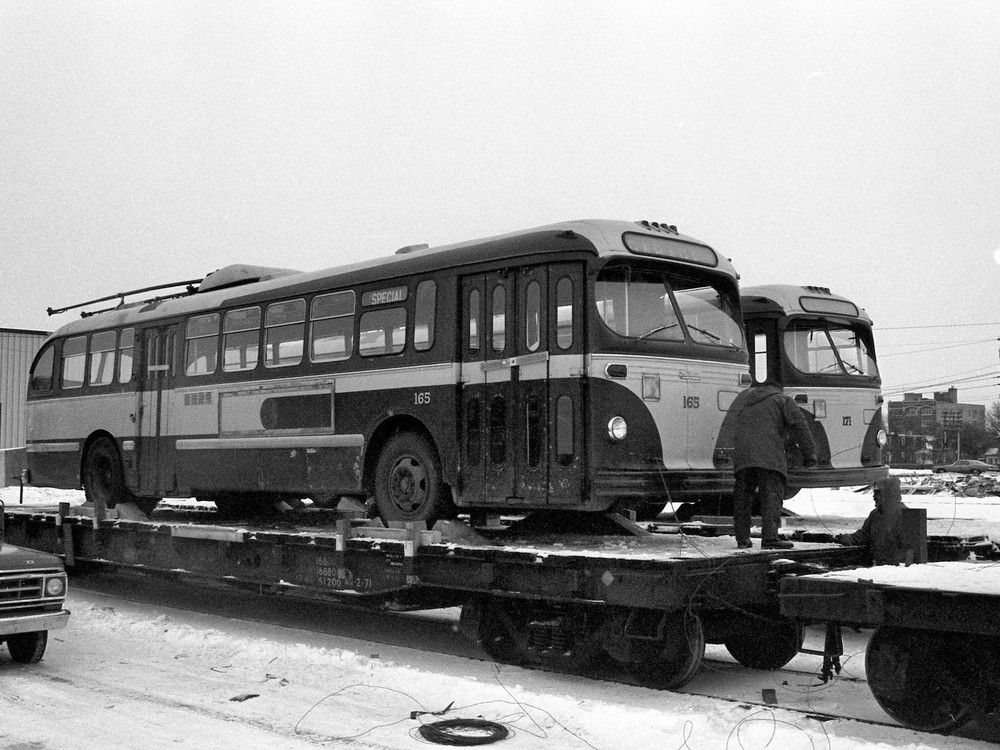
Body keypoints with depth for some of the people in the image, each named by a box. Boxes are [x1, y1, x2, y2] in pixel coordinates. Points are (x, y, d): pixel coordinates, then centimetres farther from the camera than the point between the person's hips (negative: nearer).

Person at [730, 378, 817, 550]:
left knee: (742, 497, 12)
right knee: (771, 496, -6)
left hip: (741, 456, 4)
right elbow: (799, 425, 2)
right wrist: (809, 452, 1)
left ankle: (742, 538, 14)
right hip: (769, 456, -4)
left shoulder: (740, 401, 30)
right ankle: (770, 537, -16)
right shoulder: (781, 399, 14)